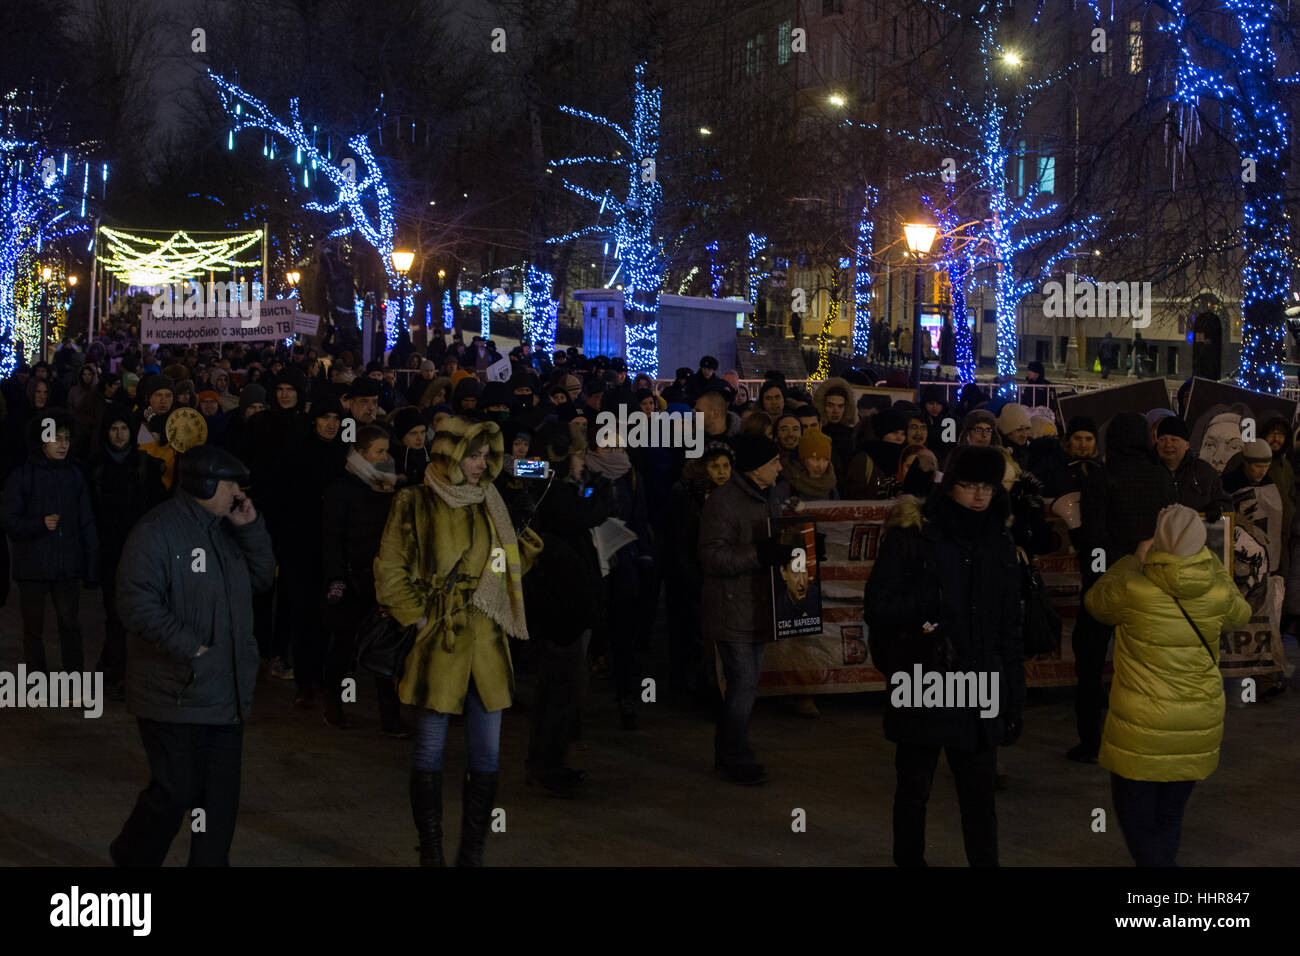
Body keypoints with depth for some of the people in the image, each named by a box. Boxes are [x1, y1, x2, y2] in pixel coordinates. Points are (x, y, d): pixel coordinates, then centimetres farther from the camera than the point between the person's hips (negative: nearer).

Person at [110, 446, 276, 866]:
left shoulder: (224, 530, 15)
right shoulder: (157, 531, -13)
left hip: (226, 698, 8)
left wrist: (251, 527, 3)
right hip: (176, 695, -8)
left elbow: (262, 577, 18)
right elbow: (137, 605, -20)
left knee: (221, 798, 9)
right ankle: (132, 858, 20)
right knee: (175, 792, -2)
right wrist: (191, 648, -20)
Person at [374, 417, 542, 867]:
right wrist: (419, 618, -9)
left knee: (487, 755, 4)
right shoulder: (414, 504, -3)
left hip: (487, 642, 5)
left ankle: (472, 854, 13)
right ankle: (431, 853, 12)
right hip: (438, 643, -5)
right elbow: (389, 573, -3)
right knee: (430, 752, 3)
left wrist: (528, 549, 0)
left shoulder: (488, 503, 12)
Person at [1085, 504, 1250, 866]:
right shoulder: (1218, 595, -10)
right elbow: (1239, 614, 15)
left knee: (1136, 818, 8)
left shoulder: (1133, 590, -21)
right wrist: (1207, 558, 20)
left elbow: (1096, 602, 3)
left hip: (1142, 728, -4)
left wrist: (1136, 560, 12)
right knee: (1169, 817, 19)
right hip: (1199, 726, 4)